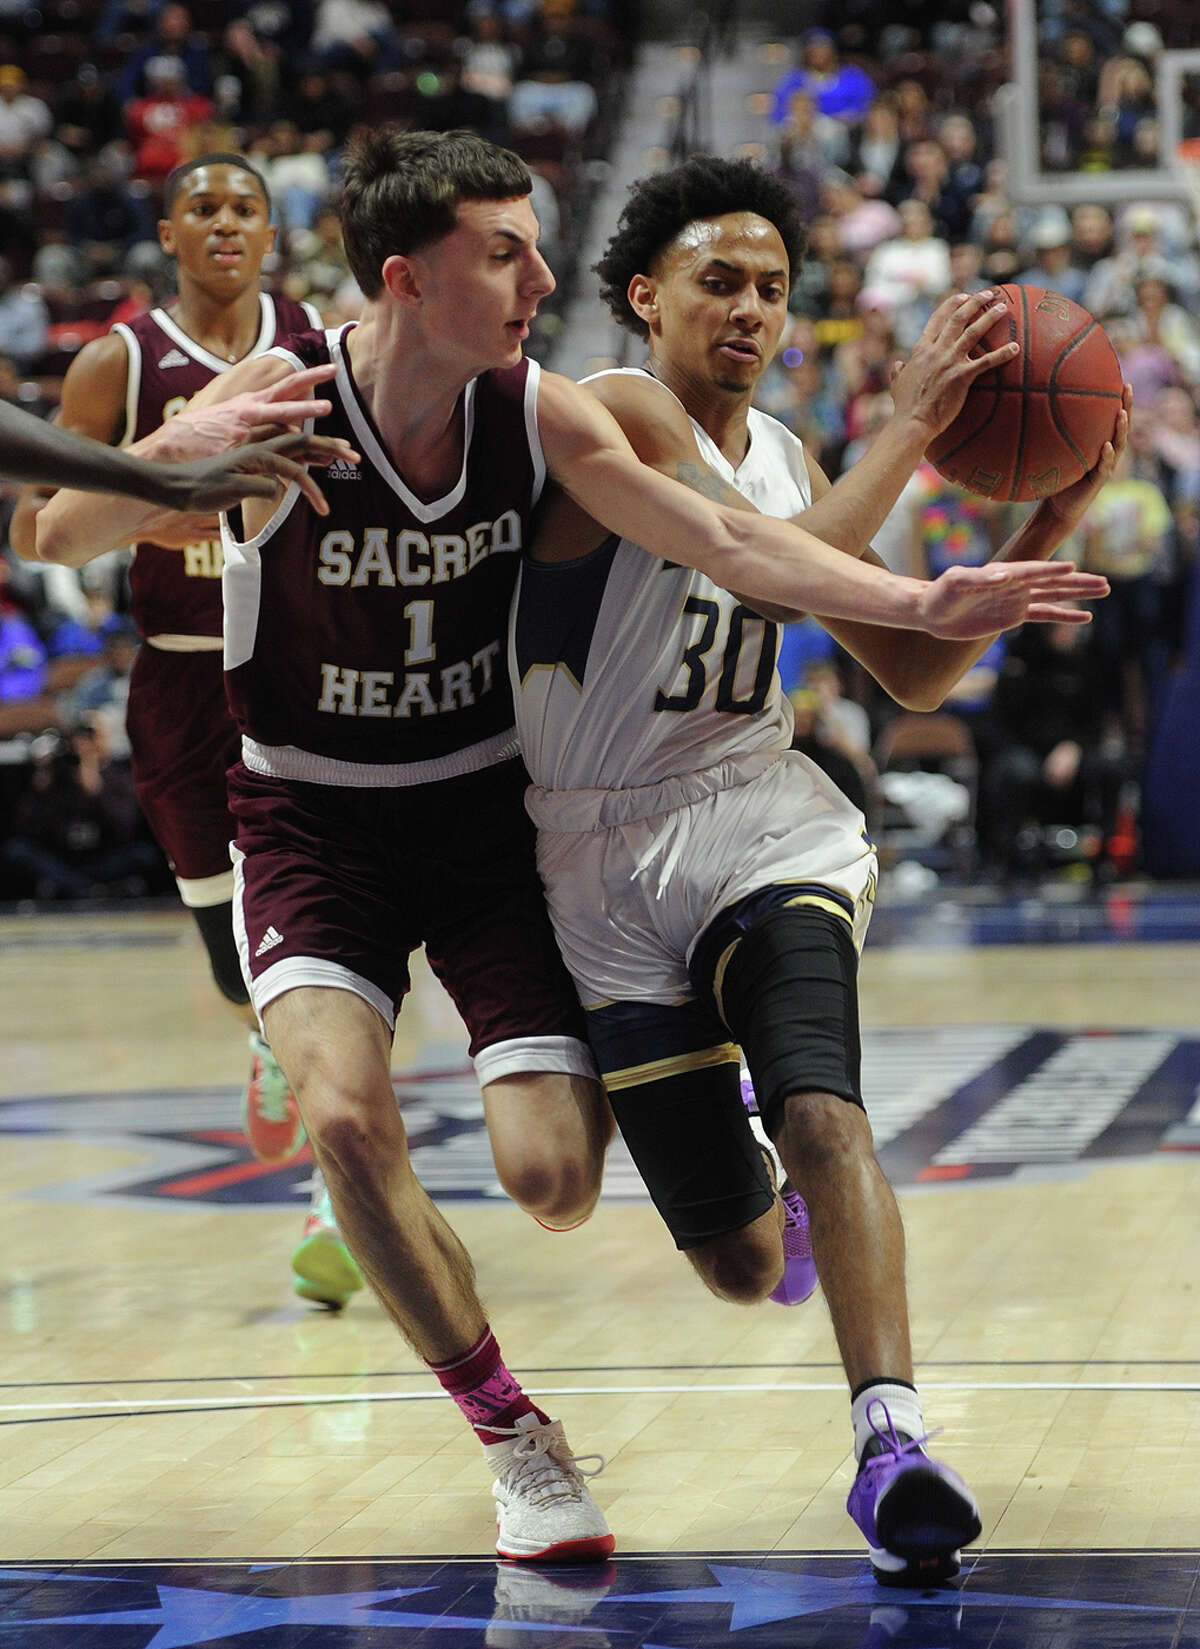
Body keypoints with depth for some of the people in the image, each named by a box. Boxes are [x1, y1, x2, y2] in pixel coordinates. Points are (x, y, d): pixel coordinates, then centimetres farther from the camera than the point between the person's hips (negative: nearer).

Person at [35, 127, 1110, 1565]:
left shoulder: (538, 415, -12)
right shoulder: (279, 399, -20)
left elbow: (724, 539, -15)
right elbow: (53, 537, -27)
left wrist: (917, 602, -29)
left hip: (488, 807, 2)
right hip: (313, 819, -2)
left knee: (554, 1183, -10)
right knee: (345, 1120, -27)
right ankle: (512, 1436, -6)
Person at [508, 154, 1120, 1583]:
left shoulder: (786, 457, 11)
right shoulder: (616, 411, -11)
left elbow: (911, 673, 15)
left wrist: (1040, 530, 4)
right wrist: (910, 423, -21)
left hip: (762, 824, 4)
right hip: (609, 854, -4)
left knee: (822, 1113, -28)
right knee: (742, 1269, 2)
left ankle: (890, 1440, -36)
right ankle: (753, 1188, 40)